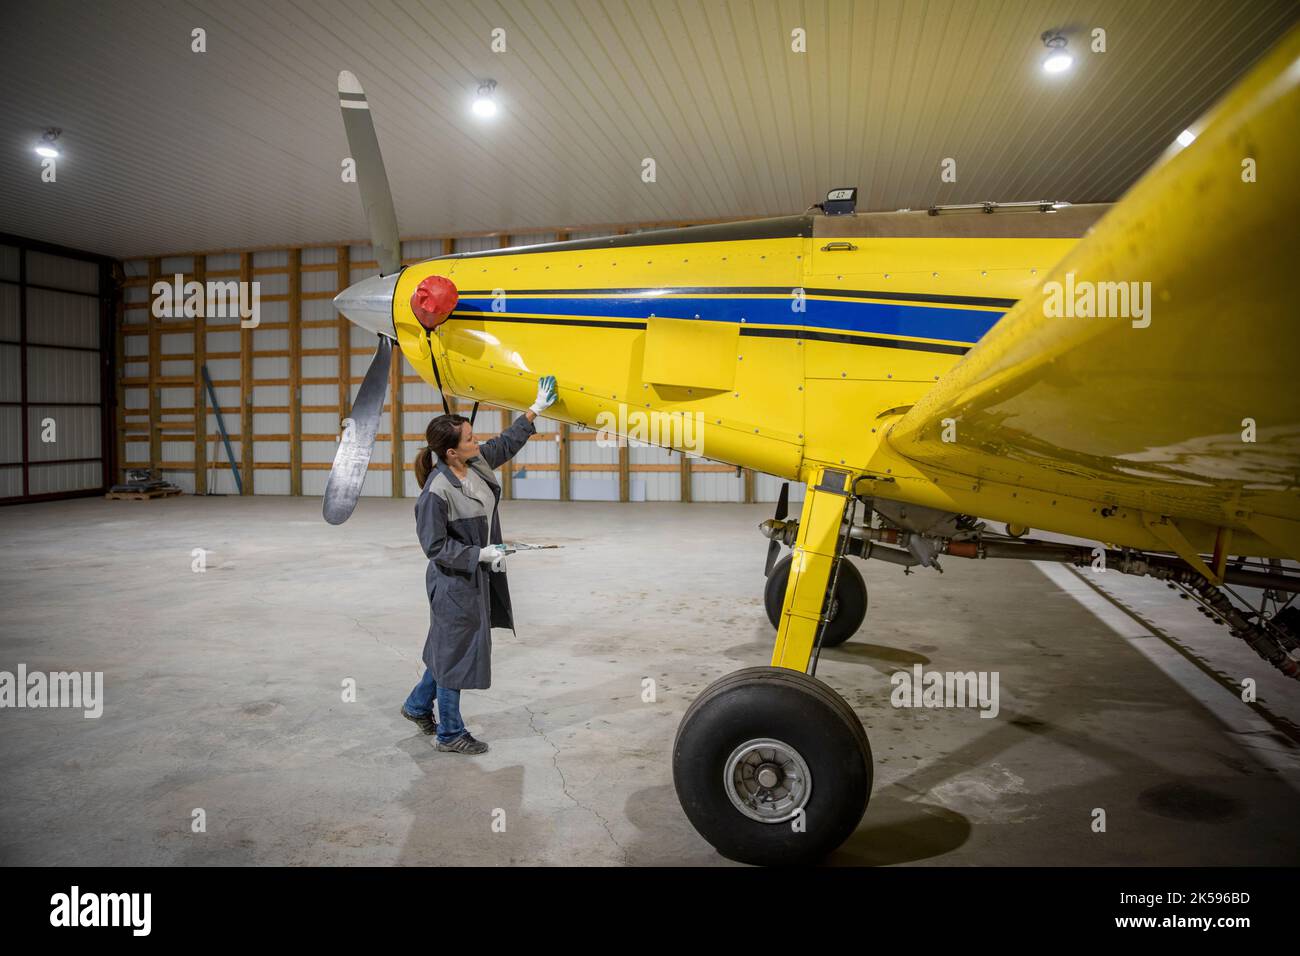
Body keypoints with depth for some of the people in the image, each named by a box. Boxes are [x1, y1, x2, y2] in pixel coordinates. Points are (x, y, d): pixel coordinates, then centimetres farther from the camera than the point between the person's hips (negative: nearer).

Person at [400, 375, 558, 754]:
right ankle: (450, 733, 23)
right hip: (454, 583, -9)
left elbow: (506, 443, 17)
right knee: (456, 650, 5)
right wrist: (481, 555, -21)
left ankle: (418, 705, 42)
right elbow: (435, 546, -20)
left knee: (451, 647, 21)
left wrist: (536, 409, 21)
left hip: (479, 577, 9)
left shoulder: (477, 462, -1)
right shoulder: (437, 492, -25)